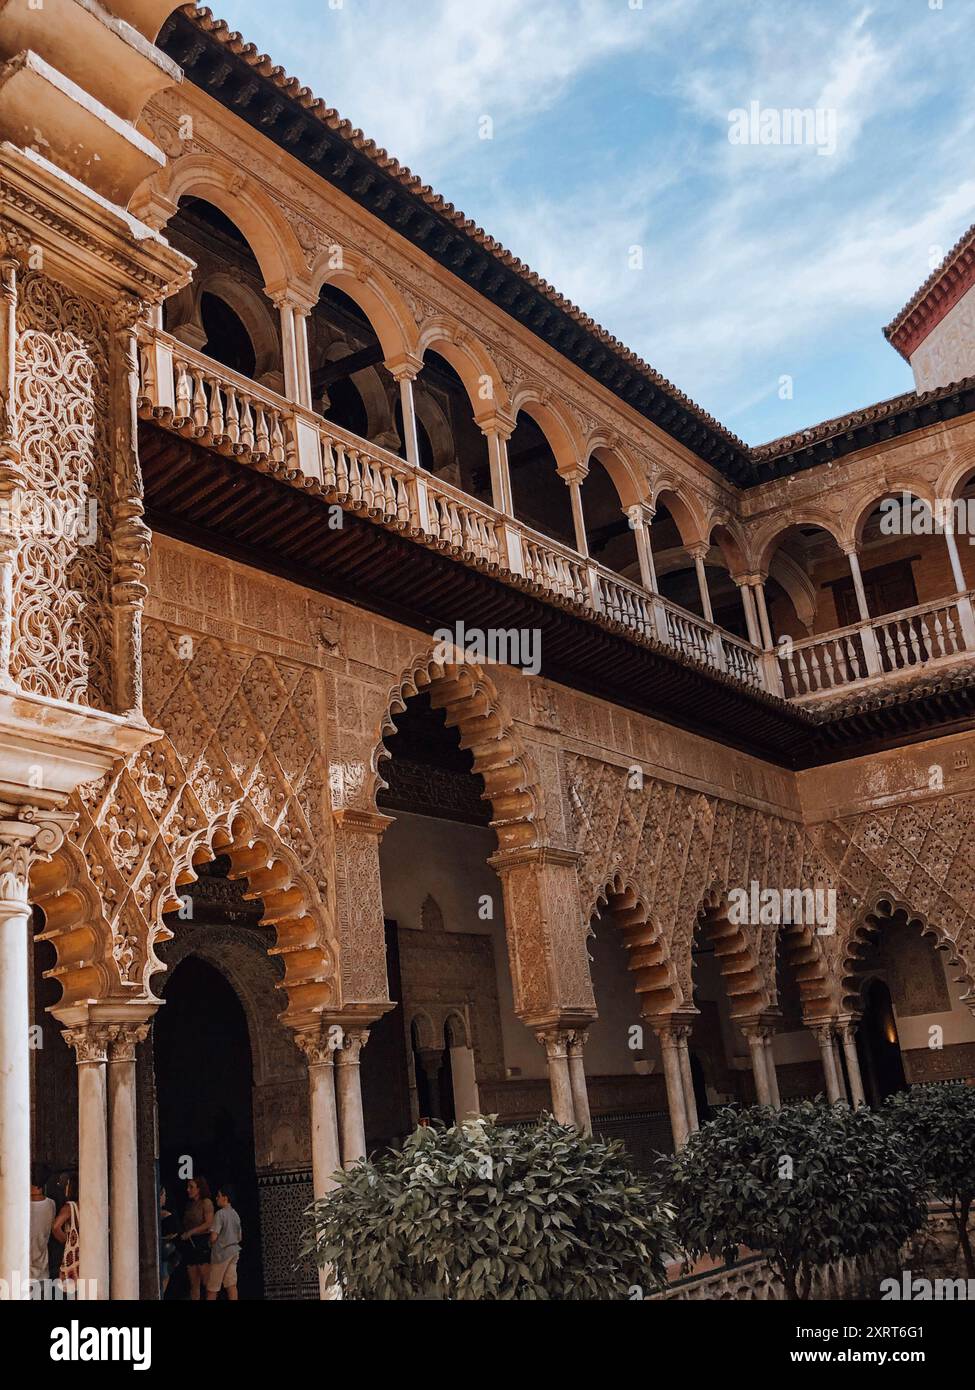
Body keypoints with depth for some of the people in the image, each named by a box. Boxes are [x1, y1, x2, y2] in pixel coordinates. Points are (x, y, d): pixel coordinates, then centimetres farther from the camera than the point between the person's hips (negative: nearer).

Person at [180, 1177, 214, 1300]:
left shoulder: (206, 1202, -3)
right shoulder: (189, 1204, 17)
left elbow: (209, 1224, -12)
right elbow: (186, 1225, 16)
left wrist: (190, 1232, -13)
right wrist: (182, 1234, -1)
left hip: (203, 1243, -7)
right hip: (190, 1244, 7)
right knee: (194, 1283, 6)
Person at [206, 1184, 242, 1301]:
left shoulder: (220, 1213, -14)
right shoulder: (235, 1214, 9)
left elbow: (213, 1237, -18)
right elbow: (239, 1237, 15)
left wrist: (210, 1244, 1)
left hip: (221, 1252, -7)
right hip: (234, 1251, 7)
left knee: (212, 1287, 3)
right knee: (231, 1284, 5)